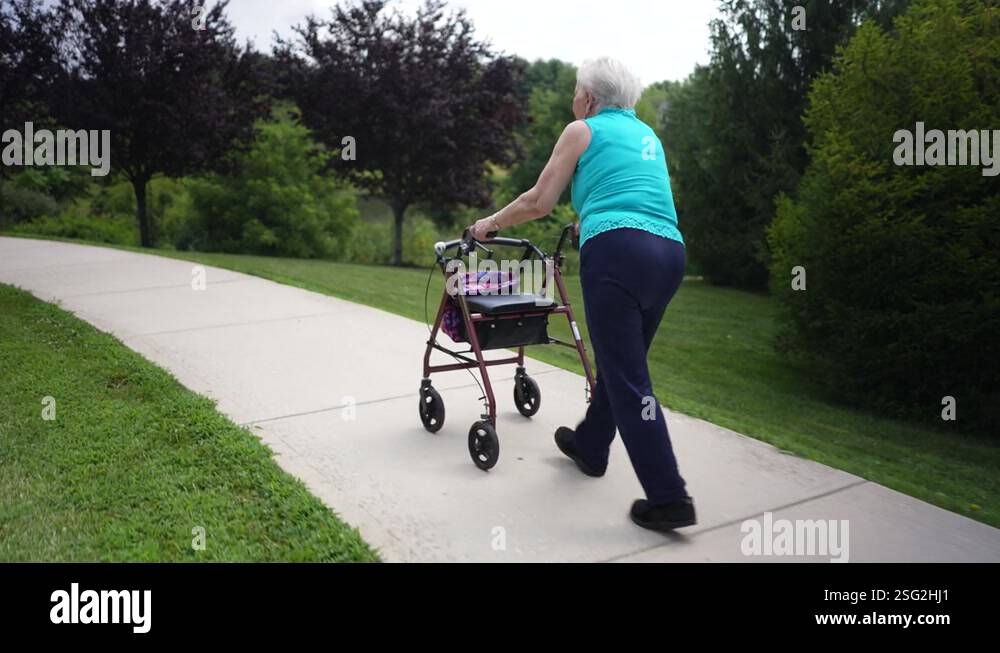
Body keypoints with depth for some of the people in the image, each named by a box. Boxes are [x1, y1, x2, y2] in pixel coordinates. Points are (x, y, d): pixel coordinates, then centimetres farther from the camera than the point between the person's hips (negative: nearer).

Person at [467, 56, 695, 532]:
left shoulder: (582, 130, 9)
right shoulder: (648, 135, 28)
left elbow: (539, 202, 7)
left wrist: (490, 223, 22)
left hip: (618, 253, -8)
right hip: (669, 253, 8)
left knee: (628, 378, -5)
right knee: (620, 362, 20)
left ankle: (669, 498, -6)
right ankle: (590, 447, 39)